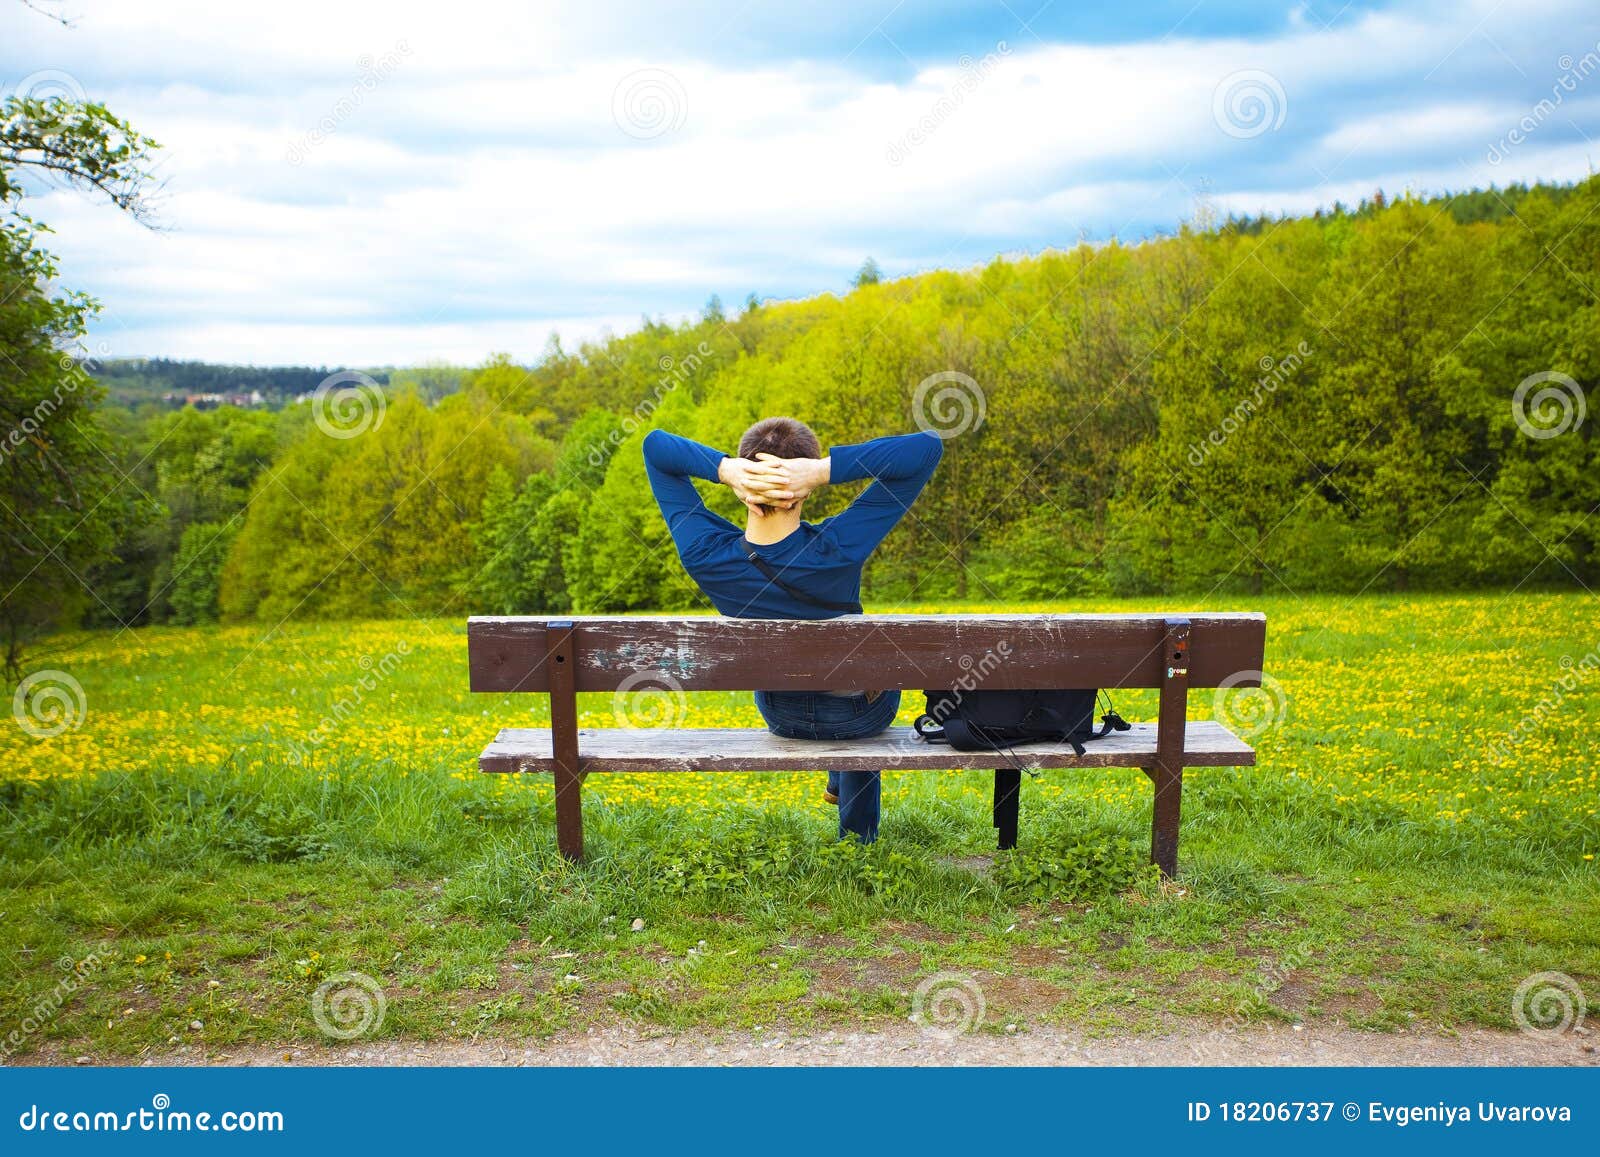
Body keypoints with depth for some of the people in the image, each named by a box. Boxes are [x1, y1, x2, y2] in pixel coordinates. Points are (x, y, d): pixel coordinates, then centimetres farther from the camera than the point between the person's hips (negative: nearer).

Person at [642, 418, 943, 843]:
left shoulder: (705, 554, -28)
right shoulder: (837, 549, -36)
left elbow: (655, 444, -15)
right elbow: (927, 447, -35)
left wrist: (725, 468, -34)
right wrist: (824, 469, -42)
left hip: (781, 717, 3)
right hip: (861, 713, -2)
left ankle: (841, 781, 61)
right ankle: (858, 838, 50)